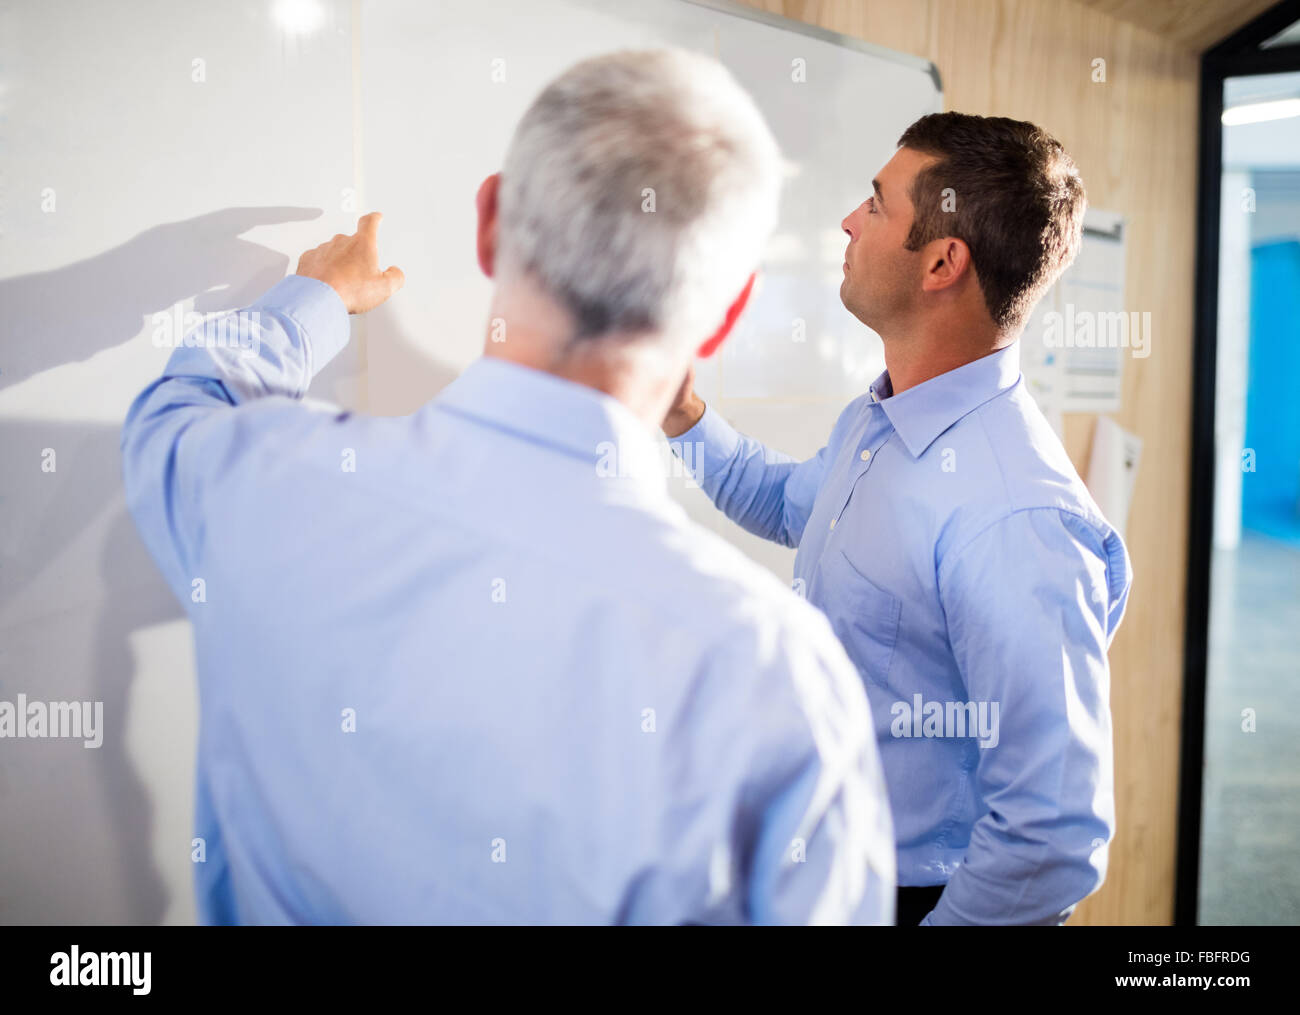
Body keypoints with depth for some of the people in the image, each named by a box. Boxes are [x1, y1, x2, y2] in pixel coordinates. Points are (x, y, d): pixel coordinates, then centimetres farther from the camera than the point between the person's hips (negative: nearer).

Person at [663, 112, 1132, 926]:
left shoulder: (1011, 523, -32)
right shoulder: (874, 422, -1)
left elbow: (1056, 840, -31)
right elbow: (789, 503, 22)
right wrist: (684, 415, 7)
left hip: (922, 897, -8)